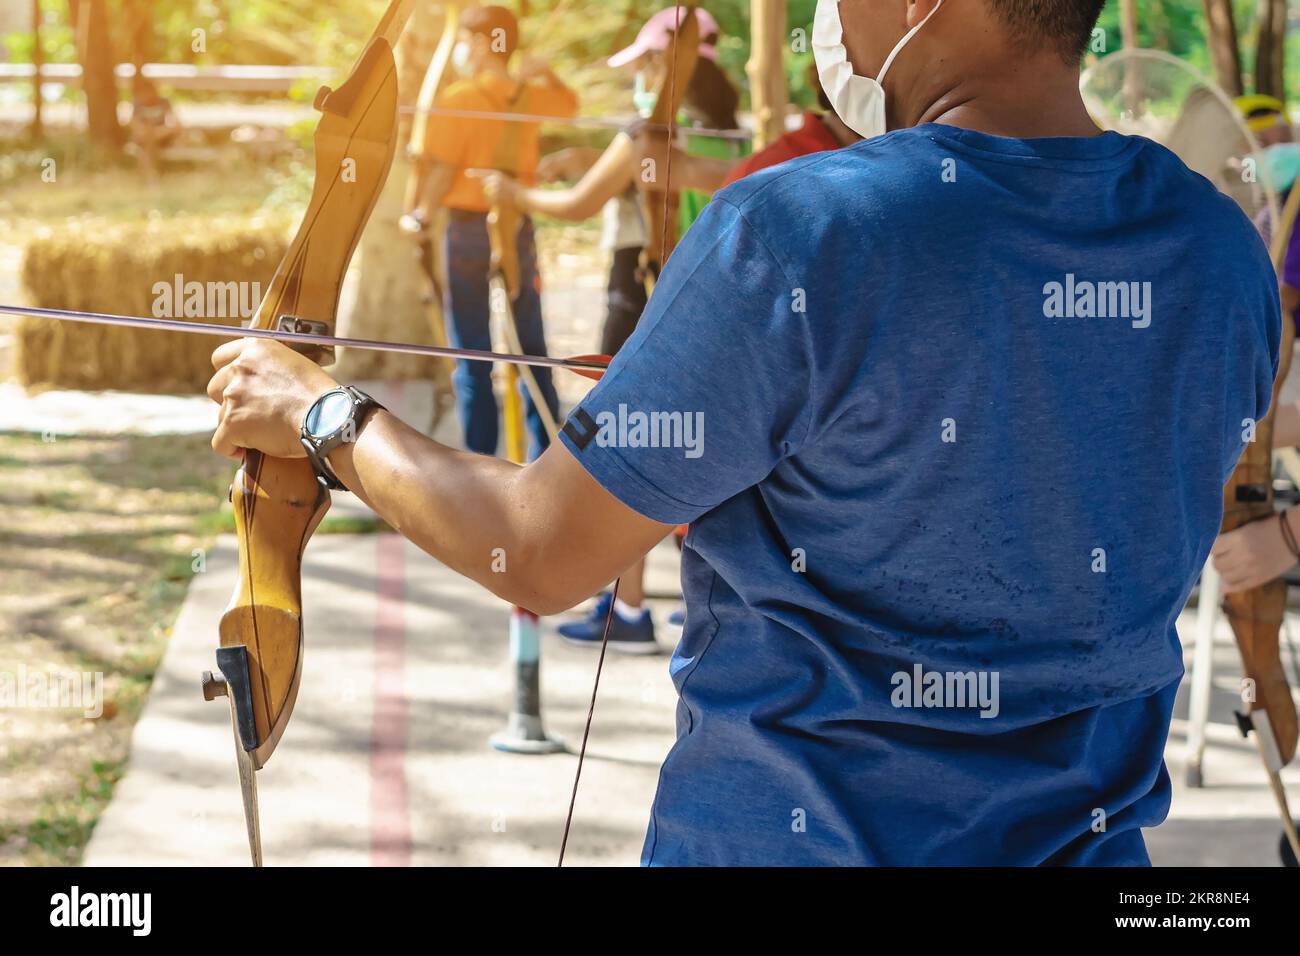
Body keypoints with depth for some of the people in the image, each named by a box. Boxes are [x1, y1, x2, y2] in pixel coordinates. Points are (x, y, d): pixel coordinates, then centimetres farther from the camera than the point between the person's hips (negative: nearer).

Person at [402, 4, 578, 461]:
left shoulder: (457, 100, -12)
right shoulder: (530, 95, 5)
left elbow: (441, 171, -17)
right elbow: (569, 103, 28)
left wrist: (419, 216, -7)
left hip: (468, 229, -4)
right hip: (518, 228, 4)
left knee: (472, 356, 2)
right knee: (531, 351, 13)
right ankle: (545, 457, 15)